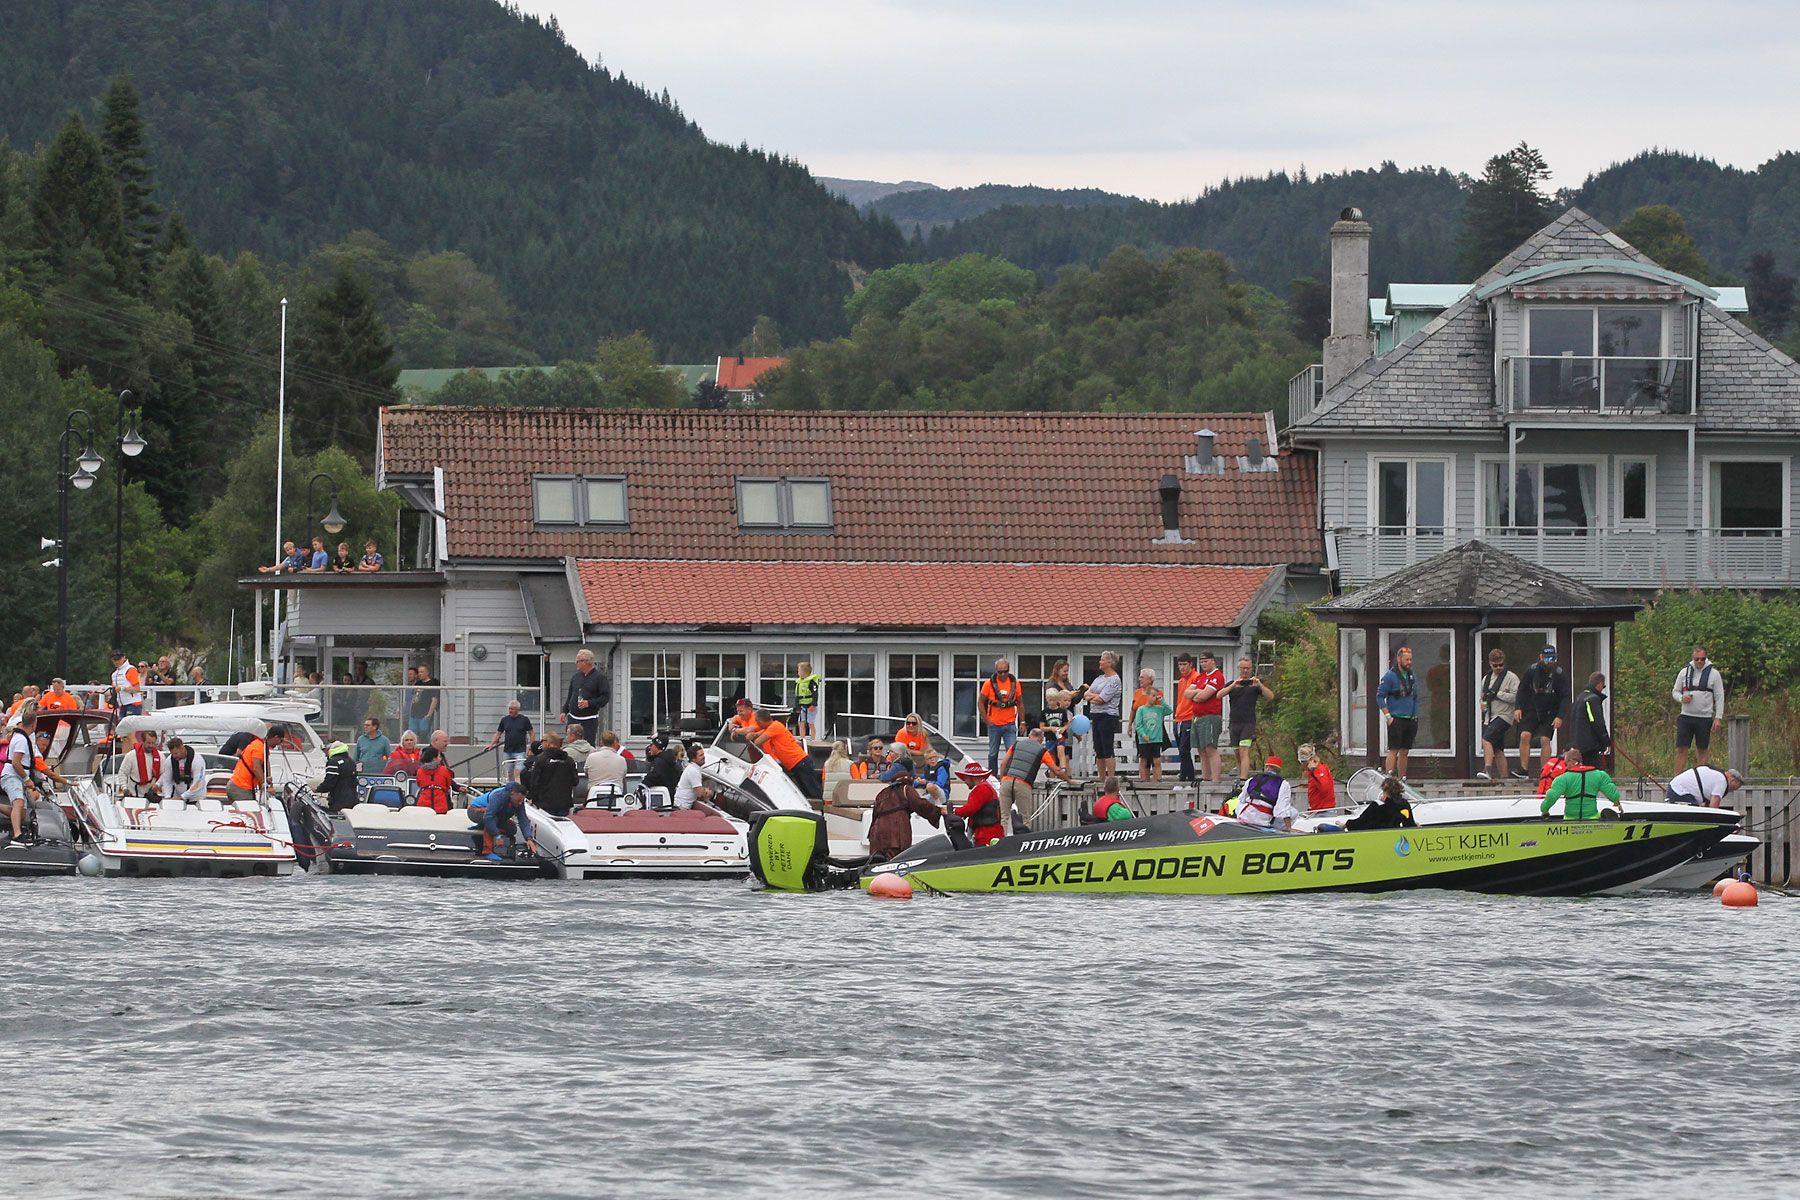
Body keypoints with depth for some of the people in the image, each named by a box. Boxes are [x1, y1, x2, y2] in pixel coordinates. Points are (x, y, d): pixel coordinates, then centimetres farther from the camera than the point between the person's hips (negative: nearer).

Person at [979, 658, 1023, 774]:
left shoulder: (1015, 683, 1)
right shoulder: (989, 683, -4)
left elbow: (1019, 703, 10)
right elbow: (980, 702, 3)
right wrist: (986, 720, -3)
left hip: (1010, 724, 0)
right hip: (994, 724, 0)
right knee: (993, 754, 10)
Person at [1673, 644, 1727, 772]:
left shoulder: (1713, 673, 0)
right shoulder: (1684, 672, 6)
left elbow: (1719, 697, 1)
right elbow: (1675, 692, 13)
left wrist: (1718, 718, -6)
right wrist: (1681, 698, -11)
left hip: (1704, 718, -1)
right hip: (1686, 717, 1)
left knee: (1703, 751, 4)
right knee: (1681, 749, -4)